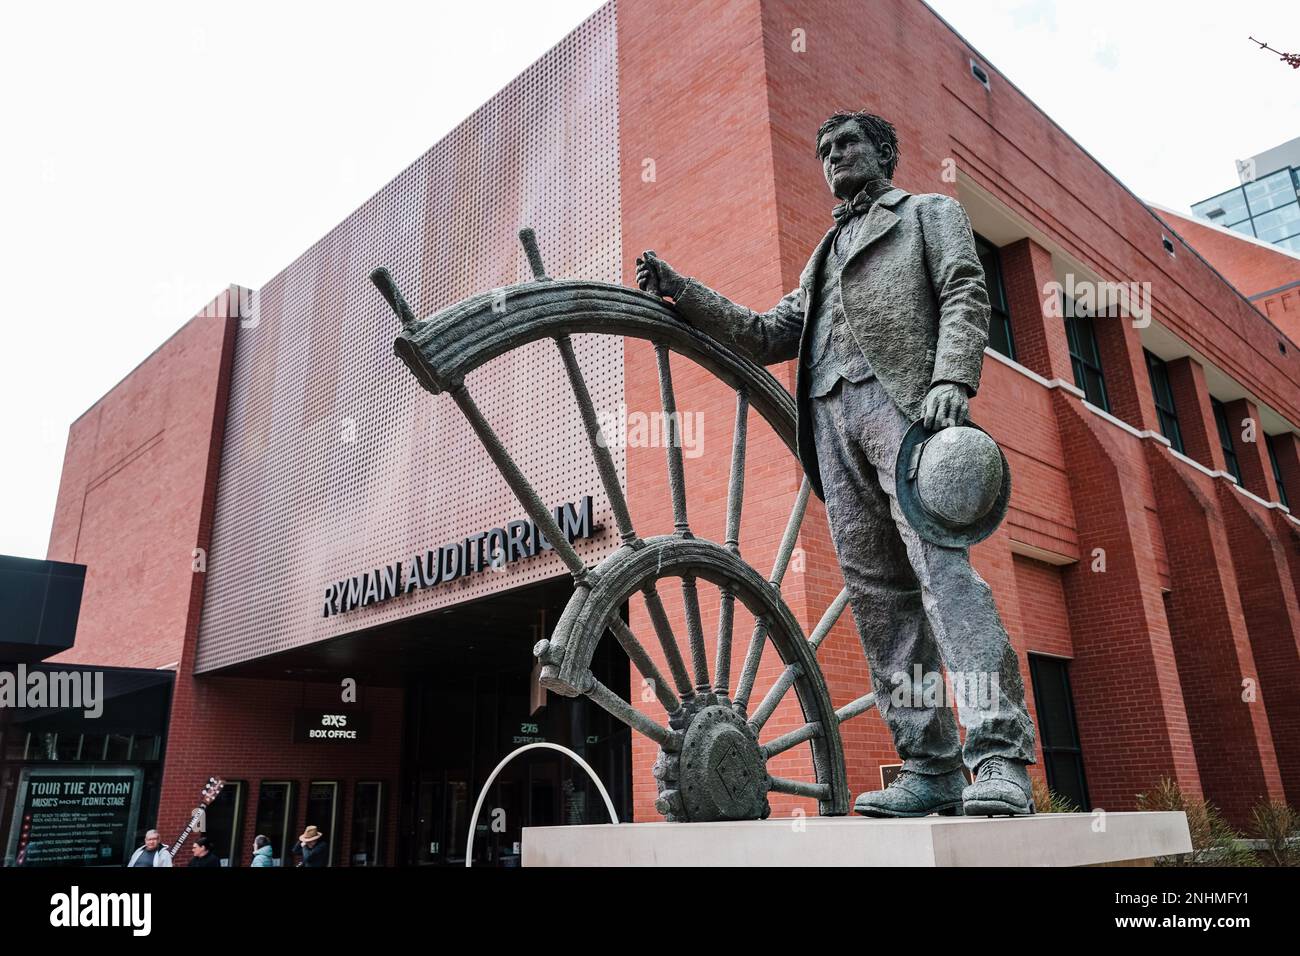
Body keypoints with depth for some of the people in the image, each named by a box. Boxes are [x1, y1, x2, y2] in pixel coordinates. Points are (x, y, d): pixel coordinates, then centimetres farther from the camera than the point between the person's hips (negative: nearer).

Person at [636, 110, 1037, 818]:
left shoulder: (931, 212, 22)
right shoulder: (822, 256, 37)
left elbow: (965, 294, 4)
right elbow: (767, 336, 27)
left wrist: (952, 379, -15)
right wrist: (681, 292, 18)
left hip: (903, 398, -5)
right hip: (828, 414, 5)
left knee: (941, 567, -20)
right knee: (877, 594, -5)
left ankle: (999, 762, -23)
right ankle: (931, 768, -4)